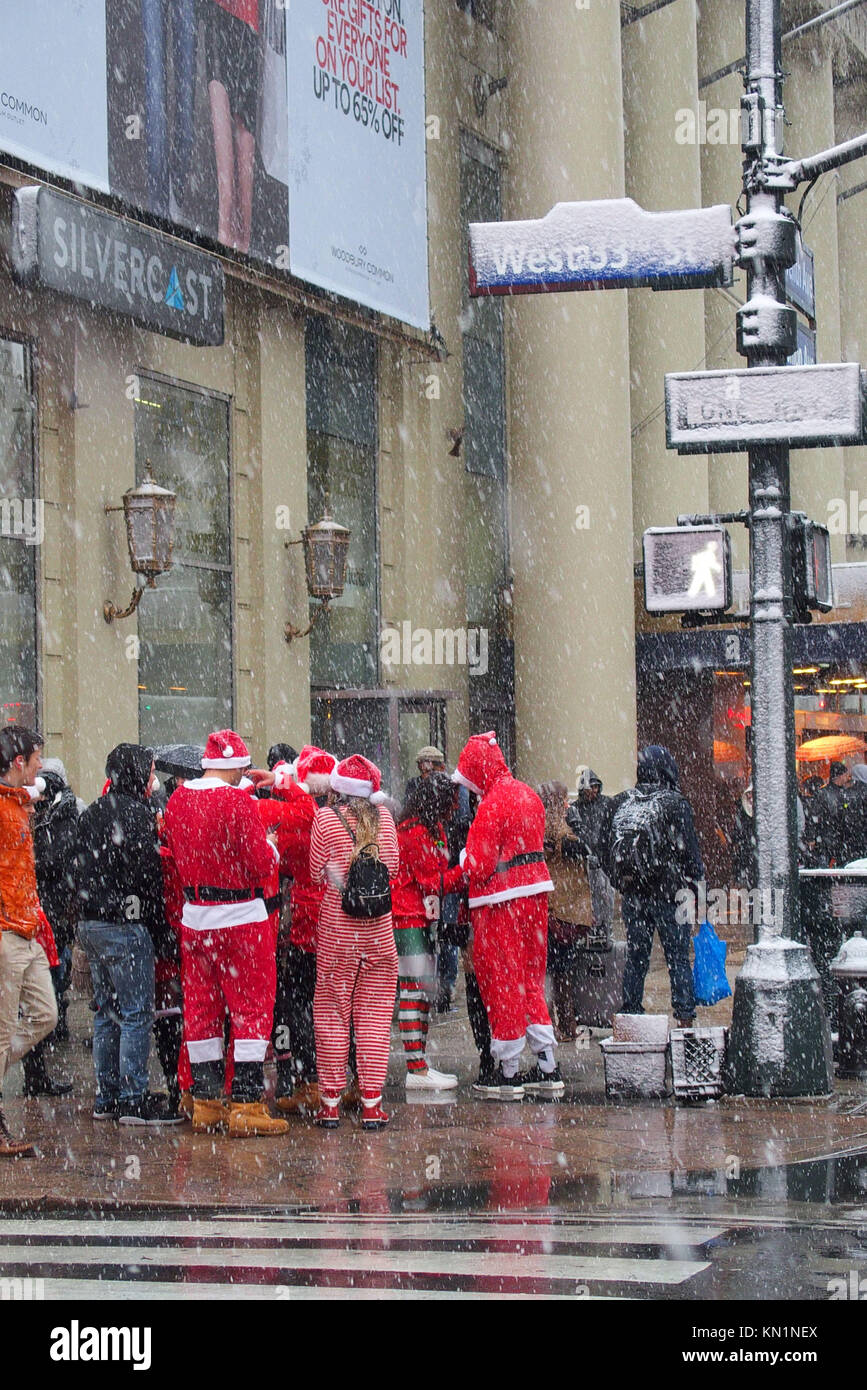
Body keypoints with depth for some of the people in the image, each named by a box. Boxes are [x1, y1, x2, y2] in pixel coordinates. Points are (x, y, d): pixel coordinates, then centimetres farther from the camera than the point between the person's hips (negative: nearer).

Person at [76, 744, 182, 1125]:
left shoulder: (92, 812, 14)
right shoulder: (137, 812, -12)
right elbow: (148, 873, -14)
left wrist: (90, 909, 19)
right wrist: (159, 926, -7)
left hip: (90, 923, 9)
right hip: (126, 925, -9)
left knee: (107, 1012, 14)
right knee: (136, 1014, -4)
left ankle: (106, 1097, 17)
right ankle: (134, 1101, -4)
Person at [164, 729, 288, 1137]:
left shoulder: (177, 801, 2)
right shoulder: (239, 802, -18)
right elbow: (263, 865, -17)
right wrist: (271, 846, 3)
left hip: (194, 916, 6)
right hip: (241, 916, -6)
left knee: (201, 1008, 12)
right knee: (251, 1008, 0)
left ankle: (205, 1103, 17)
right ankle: (246, 1106, -3)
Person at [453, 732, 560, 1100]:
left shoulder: (492, 804, -18)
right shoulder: (528, 795, 9)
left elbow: (479, 864, -19)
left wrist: (465, 859, 3)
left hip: (500, 901, -8)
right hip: (535, 890, 8)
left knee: (501, 984, 1)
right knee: (530, 981, 15)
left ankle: (507, 1074, 6)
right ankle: (547, 1069, 15)